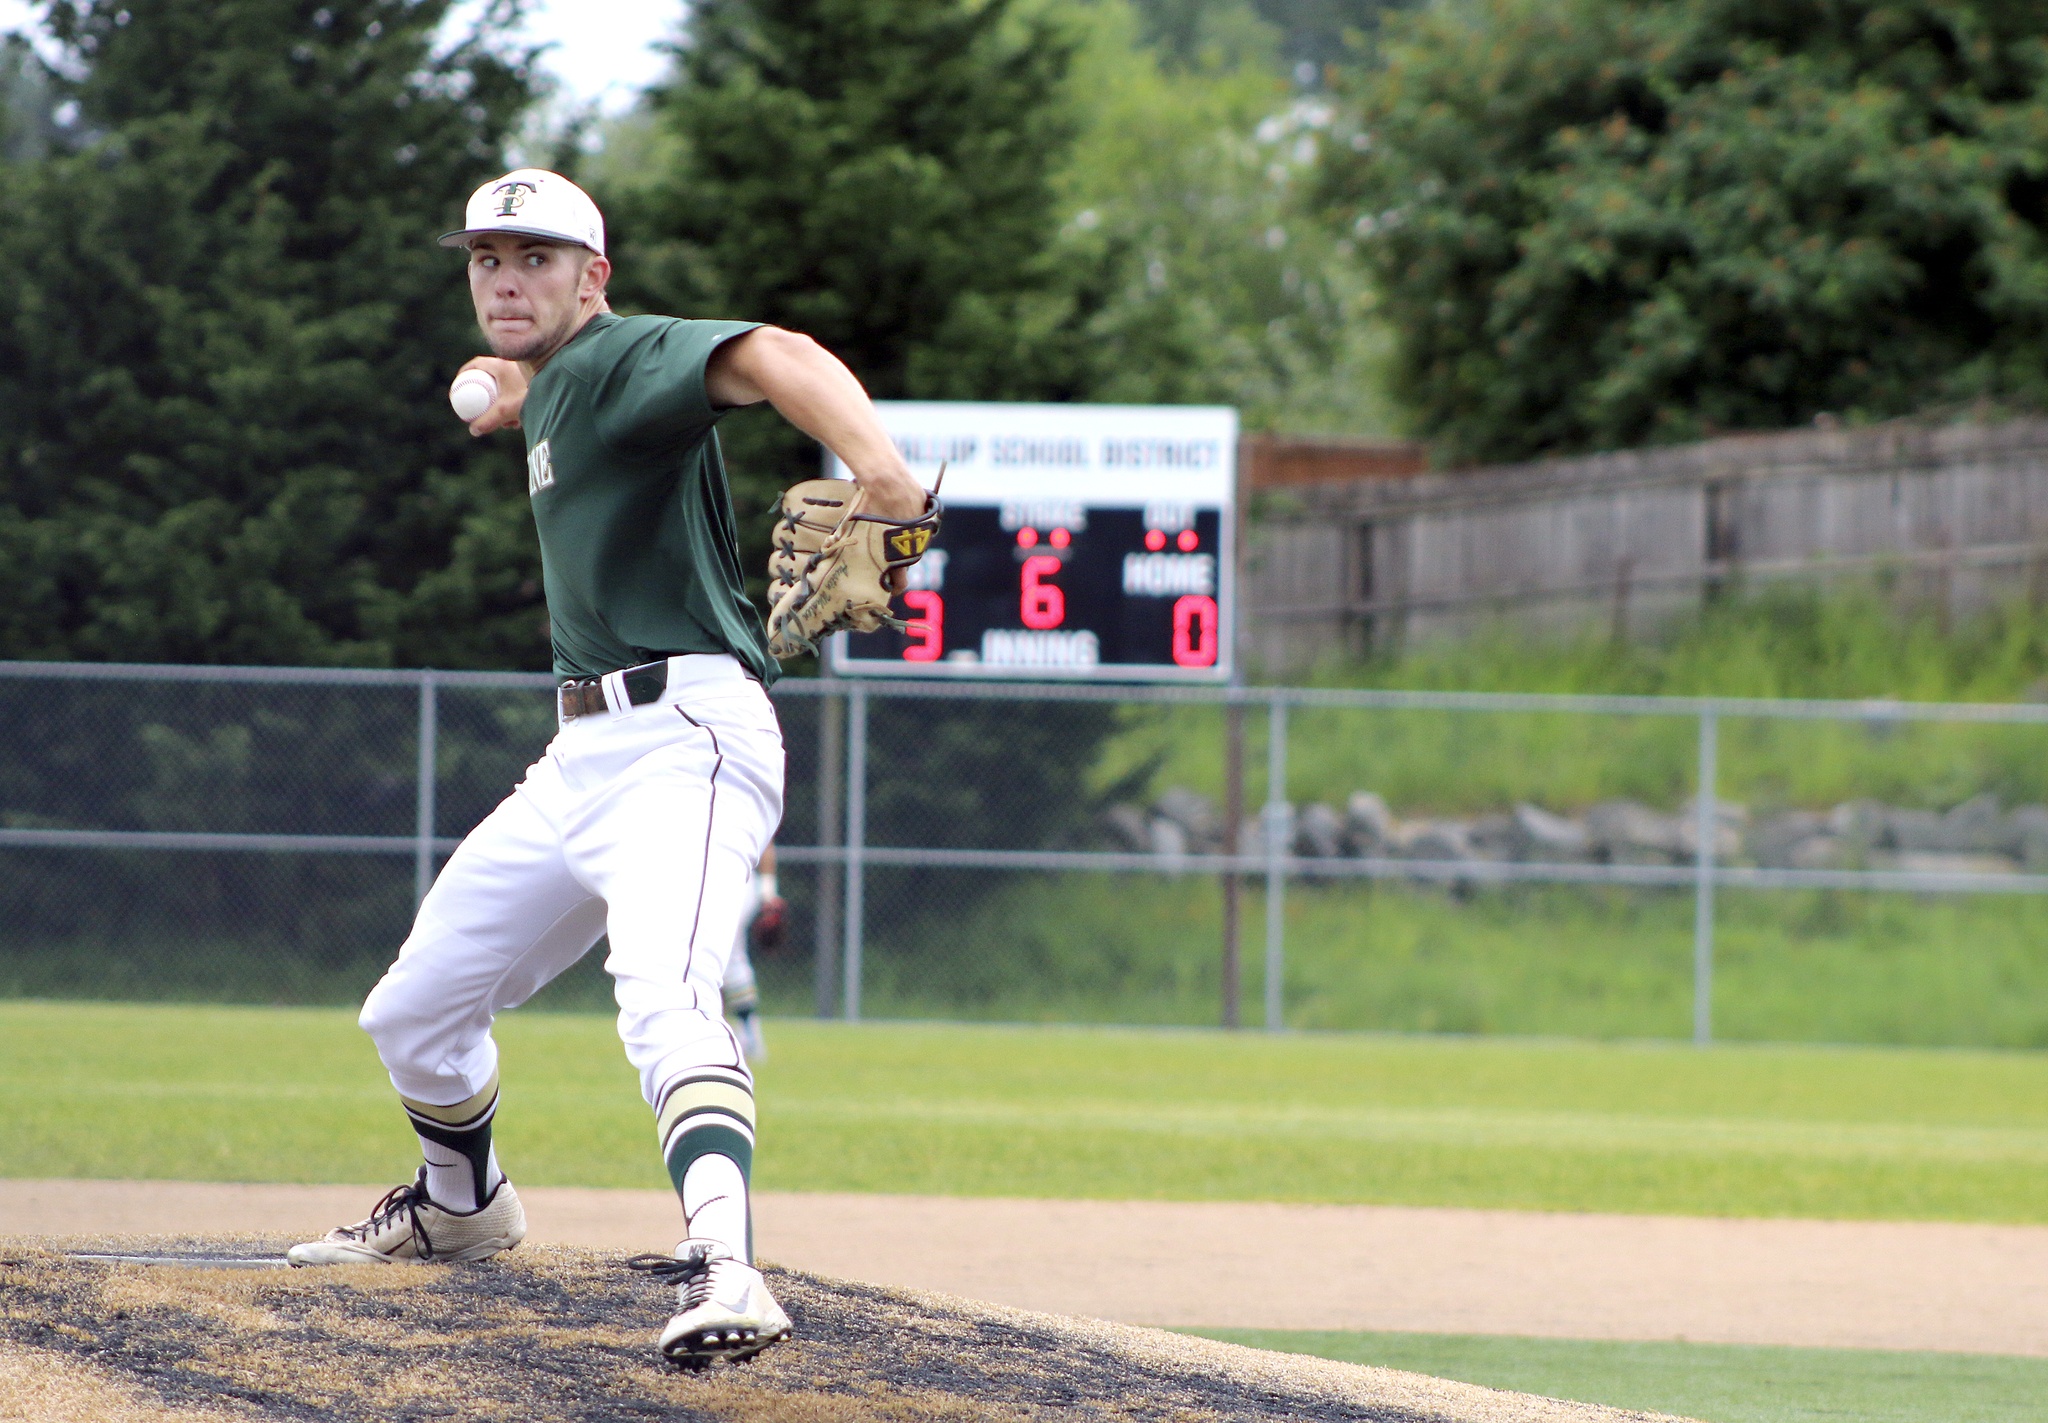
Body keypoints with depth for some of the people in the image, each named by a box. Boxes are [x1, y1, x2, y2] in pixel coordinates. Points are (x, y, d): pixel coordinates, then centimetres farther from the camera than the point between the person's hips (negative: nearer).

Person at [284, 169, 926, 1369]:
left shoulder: (627, 358, -11)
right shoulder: (557, 386, 17)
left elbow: (771, 358, -34)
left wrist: (879, 469, -51)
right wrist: (518, 388, 30)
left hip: (683, 740, -10)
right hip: (583, 759, 10)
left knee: (666, 1000, -35)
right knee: (415, 1013, 21)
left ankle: (724, 1272, -53)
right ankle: (461, 1205, 49)